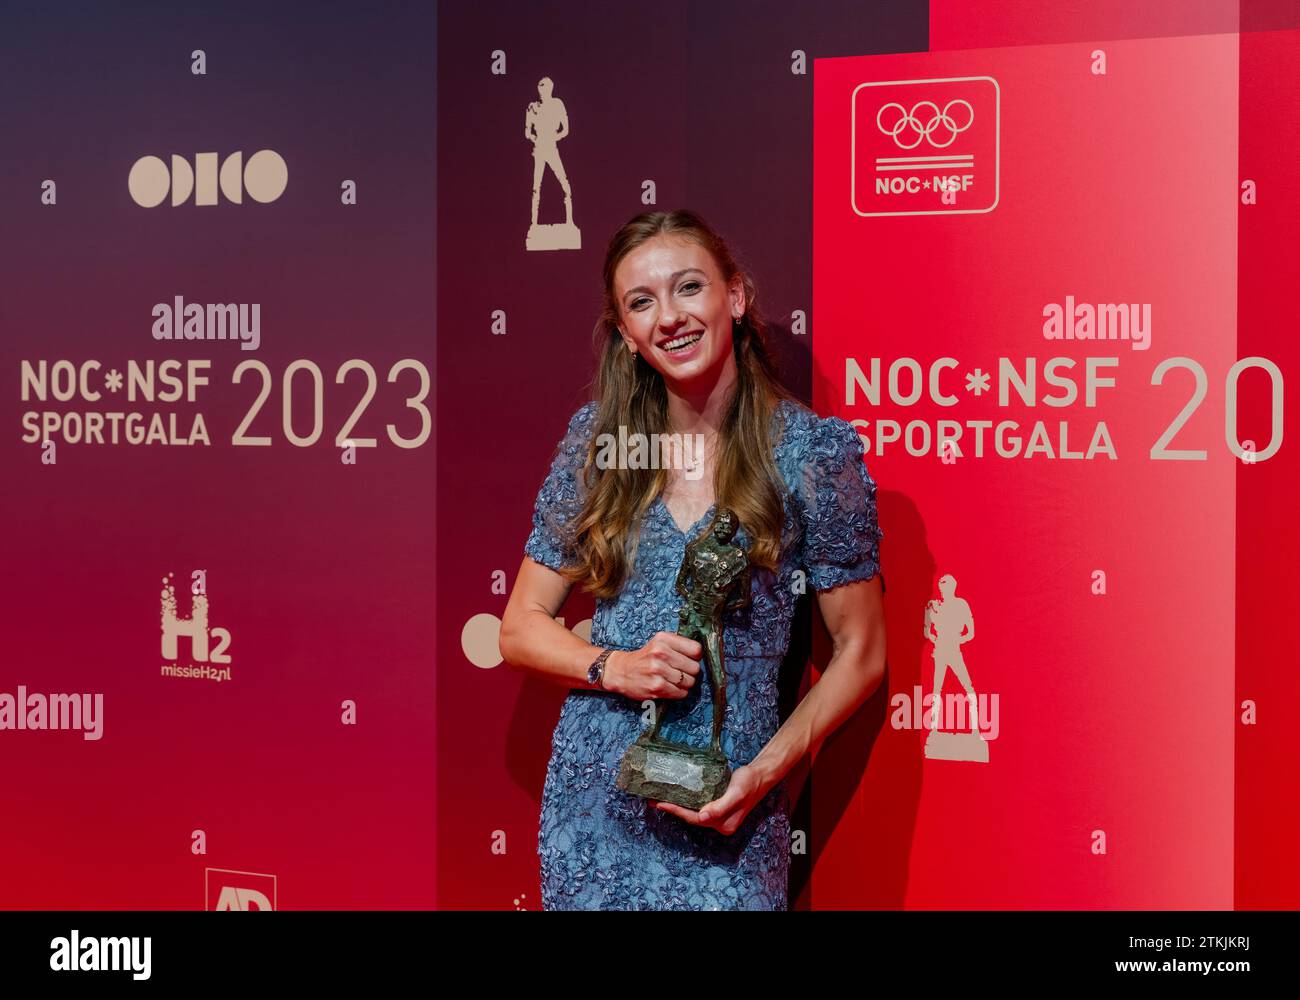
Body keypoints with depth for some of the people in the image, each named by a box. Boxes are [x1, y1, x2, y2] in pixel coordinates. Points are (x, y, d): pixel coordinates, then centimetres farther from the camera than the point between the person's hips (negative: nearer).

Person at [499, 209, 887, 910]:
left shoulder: (814, 451, -6)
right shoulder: (596, 439, 1)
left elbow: (860, 653, -1)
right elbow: (521, 628, 6)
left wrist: (764, 771, -11)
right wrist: (615, 667, -11)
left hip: (725, 808, -2)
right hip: (592, 804, 2)